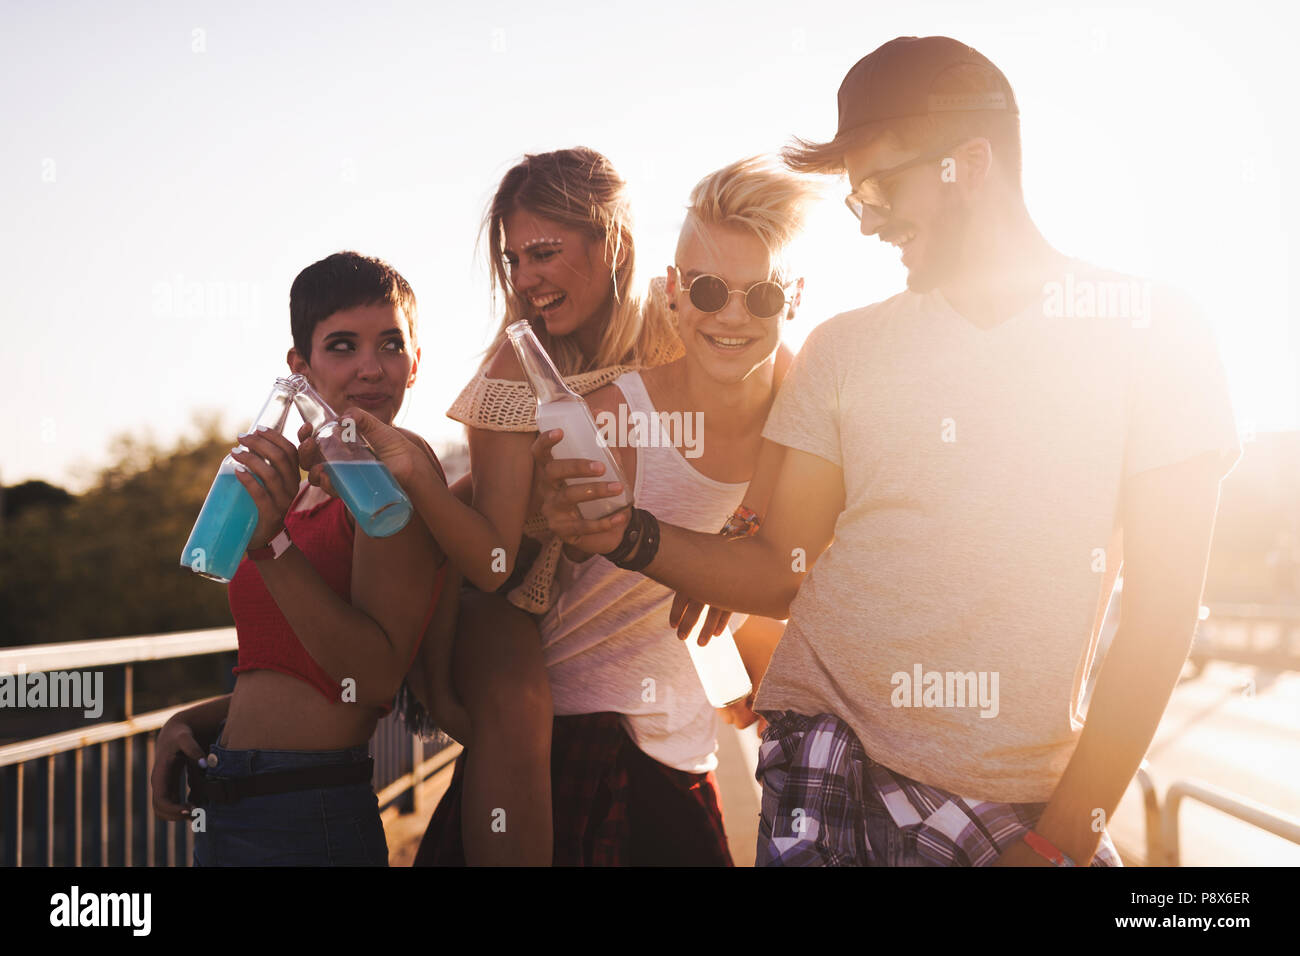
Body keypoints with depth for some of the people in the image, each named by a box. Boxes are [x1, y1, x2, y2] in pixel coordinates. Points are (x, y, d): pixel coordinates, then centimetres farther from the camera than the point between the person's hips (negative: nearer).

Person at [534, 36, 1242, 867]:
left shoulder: (1149, 330, -3)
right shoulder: (846, 349, 6)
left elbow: (1162, 615, -6)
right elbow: (782, 572, 6)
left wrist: (1064, 836, -10)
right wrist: (630, 536, -11)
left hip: (1031, 798, -1)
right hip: (830, 767, 2)